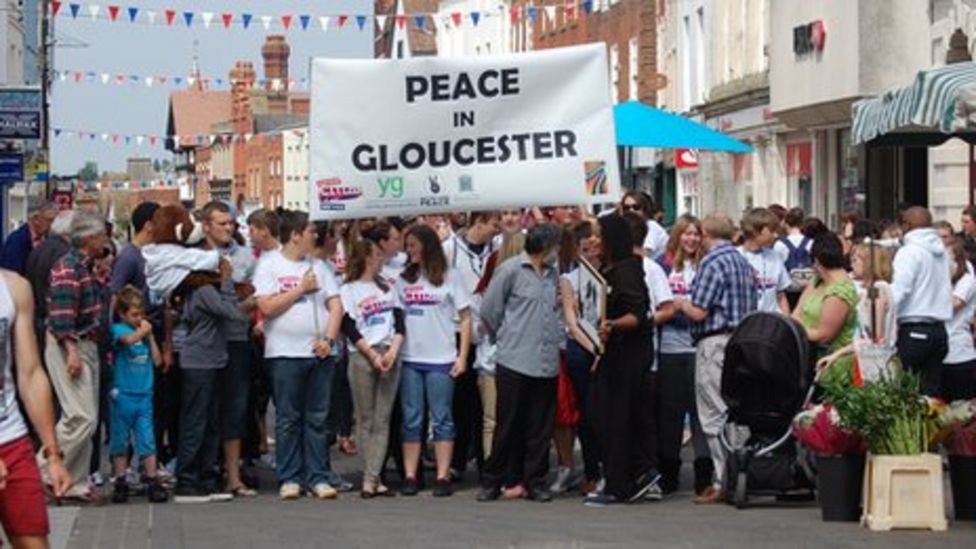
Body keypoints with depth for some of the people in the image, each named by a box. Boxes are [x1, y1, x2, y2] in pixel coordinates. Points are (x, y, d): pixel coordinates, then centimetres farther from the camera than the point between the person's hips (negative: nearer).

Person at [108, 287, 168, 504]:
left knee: (147, 440, 2)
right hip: (122, 395, -4)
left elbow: (157, 360, 8)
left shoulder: (145, 332, 11)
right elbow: (128, 339, -28)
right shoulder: (117, 329, -4)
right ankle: (120, 484, 13)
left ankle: (153, 483, 3)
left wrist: (150, 336, 4)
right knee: (120, 441, 6)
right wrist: (143, 331, -10)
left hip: (144, 396, 4)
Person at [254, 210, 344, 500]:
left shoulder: (318, 266, 13)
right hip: (285, 353, -4)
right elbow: (267, 307, -11)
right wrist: (301, 289, -7)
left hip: (320, 353, 4)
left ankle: (319, 477, 9)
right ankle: (289, 478, 6)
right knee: (288, 420, 1)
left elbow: (336, 305, 9)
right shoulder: (269, 265, 0)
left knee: (317, 419, 5)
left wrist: (328, 339, -5)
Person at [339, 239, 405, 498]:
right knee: (365, 420, -3)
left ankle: (371, 478, -5)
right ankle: (373, 477, 0)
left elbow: (399, 322, 8)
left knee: (382, 420, -2)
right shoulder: (348, 290, 4)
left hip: (390, 356, 4)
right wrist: (373, 356, -14)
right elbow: (350, 329, -5)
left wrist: (393, 351, -8)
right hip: (361, 357, -4)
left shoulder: (387, 287, 17)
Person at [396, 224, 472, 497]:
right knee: (411, 420, 4)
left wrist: (463, 356, -5)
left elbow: (465, 318, 2)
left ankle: (443, 477, 2)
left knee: (442, 419, 0)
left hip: (441, 360, -3)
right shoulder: (403, 278, 10)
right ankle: (410, 476, 6)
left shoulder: (450, 277, 2)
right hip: (409, 359, 3)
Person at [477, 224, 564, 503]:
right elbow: (488, 311, -1)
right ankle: (493, 481, 10)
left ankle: (535, 482, 13)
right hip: (514, 363, -5)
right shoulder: (511, 270, -4)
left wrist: (557, 337, 9)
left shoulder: (553, 273, 15)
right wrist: (505, 339, 10)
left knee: (541, 428, 6)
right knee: (508, 425, 1)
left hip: (546, 363, 5)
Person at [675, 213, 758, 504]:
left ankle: (724, 482, -5)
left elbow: (698, 312, -16)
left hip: (715, 342, -9)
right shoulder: (743, 262, 14)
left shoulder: (712, 262, -13)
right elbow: (753, 306, 17)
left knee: (715, 415, -4)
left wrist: (681, 304, 3)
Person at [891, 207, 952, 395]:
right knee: (931, 390, 8)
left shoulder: (909, 252, -10)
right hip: (939, 328, 7)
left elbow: (898, 292, -17)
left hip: (914, 331, -7)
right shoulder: (941, 251, 12)